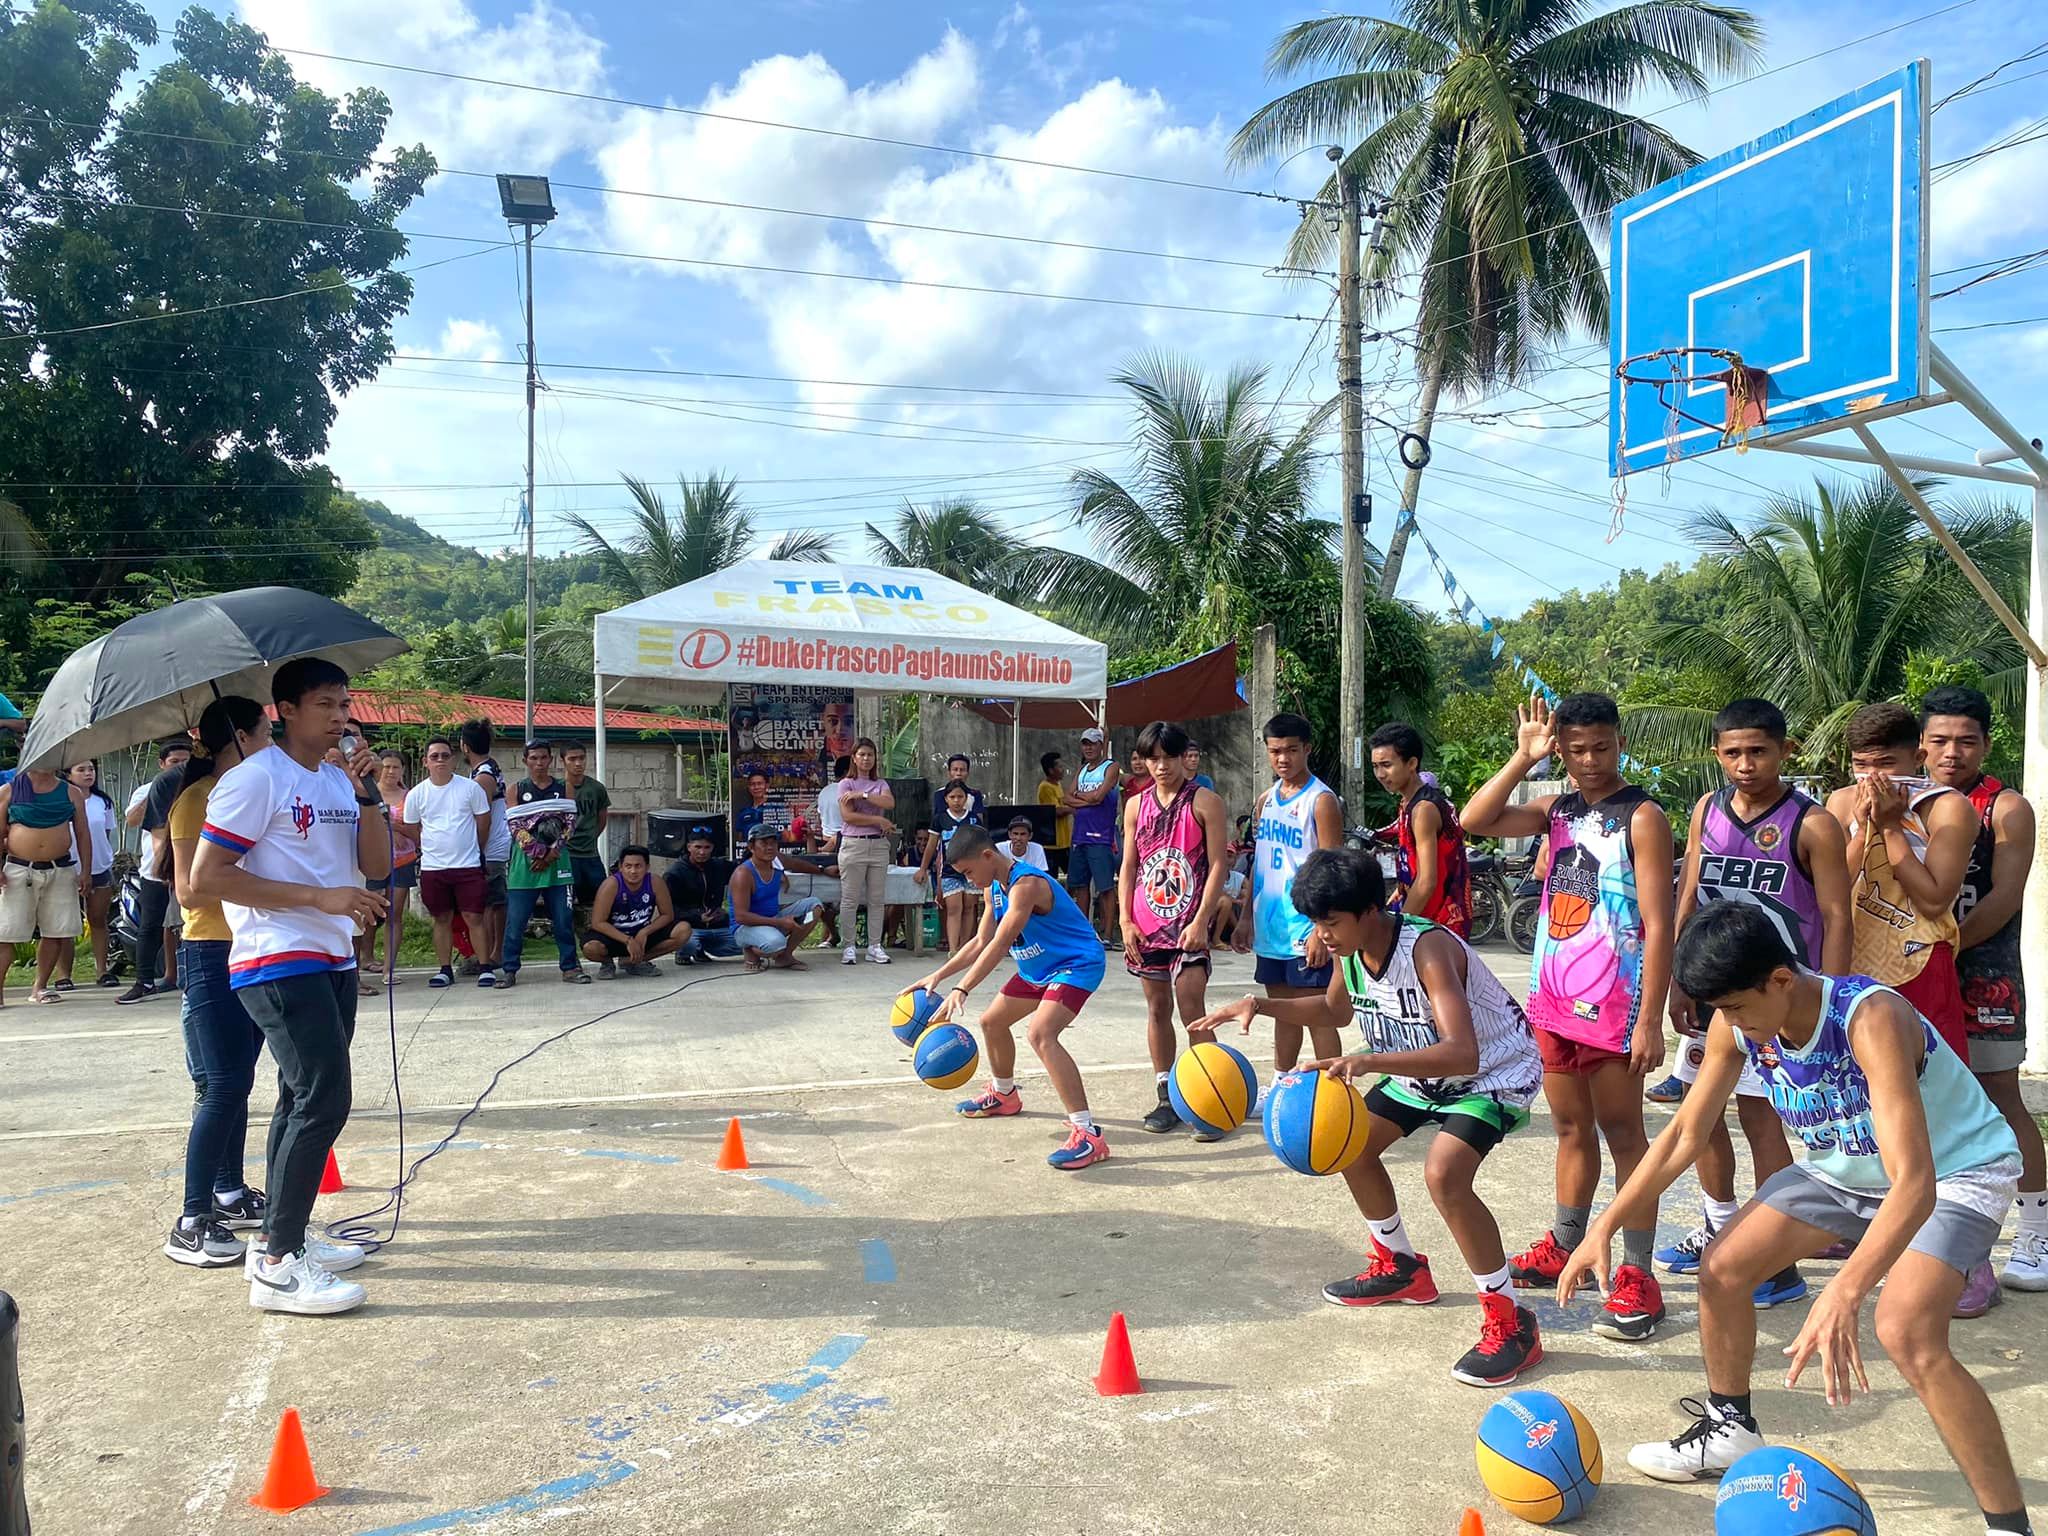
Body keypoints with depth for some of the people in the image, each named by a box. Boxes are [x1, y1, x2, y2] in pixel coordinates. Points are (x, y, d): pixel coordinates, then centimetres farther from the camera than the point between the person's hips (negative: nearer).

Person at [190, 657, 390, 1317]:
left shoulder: (338, 781, 13)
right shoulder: (255, 778, -11)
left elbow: (376, 867, 8)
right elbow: (205, 878, -16)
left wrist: (365, 796, -6)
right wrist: (320, 896, -21)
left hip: (332, 962, 9)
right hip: (279, 964, -9)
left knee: (303, 1100, 15)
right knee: (324, 1101, -14)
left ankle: (283, 1237, 27)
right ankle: (278, 1265, -7)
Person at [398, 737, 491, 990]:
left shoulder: (471, 788, -3)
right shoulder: (417, 794, 2)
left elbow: (484, 823, 5)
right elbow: (413, 831, 13)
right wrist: (434, 850, 12)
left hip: (468, 865, -2)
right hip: (432, 867, 2)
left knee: (474, 917, -2)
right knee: (442, 919, 10)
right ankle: (446, 970, 17)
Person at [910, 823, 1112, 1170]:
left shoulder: (1025, 884, -27)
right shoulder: (994, 888, 3)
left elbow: (999, 945, -34)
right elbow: (981, 942, 11)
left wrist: (961, 991, -39)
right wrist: (938, 976, 2)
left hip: (1077, 964, -11)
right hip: (1039, 968, 11)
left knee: (1040, 1034, -30)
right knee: (992, 1021, 21)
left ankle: (1088, 1133, -32)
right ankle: (1003, 1095, 49)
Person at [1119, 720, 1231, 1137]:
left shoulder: (1204, 802, -3)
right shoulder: (1136, 806, 10)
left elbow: (1217, 865, -8)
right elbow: (1128, 866, 11)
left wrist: (1201, 921, -15)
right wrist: (1125, 920, 2)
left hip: (1187, 925, -5)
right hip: (1146, 925, 5)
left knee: (1192, 1011, -9)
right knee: (1157, 1008, 10)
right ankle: (1166, 1098, 20)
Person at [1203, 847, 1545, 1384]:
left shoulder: (1428, 948, -36)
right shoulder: (1350, 949, -12)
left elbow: (1462, 1054, -48)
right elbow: (1336, 1010, 11)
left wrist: (1370, 1062, -60)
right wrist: (1260, 1006, -3)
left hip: (1495, 1070, -9)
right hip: (1425, 1068, 9)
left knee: (1444, 1174, -29)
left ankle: (1511, 1323, -12)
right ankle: (1401, 1267, 35)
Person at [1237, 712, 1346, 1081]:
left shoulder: (1321, 801, -9)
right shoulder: (1266, 800, 12)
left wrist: (1322, 930, -19)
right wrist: (1246, 919, 13)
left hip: (1305, 929, -7)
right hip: (1269, 927, 7)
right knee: (1283, 1012, 16)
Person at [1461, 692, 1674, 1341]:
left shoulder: (1642, 817, -9)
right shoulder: (1558, 810, 10)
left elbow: (1657, 926, -13)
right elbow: (1475, 821, 2)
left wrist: (1650, 1020, -18)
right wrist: (1522, 759, -3)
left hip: (1609, 1002, -6)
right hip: (1551, 995, 6)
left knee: (1622, 1134, -1)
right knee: (1571, 1129, 17)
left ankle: (1637, 1276, 6)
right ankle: (1565, 1246, 29)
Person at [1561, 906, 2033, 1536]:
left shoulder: (1871, 1019, -37)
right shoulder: (1736, 1024, -17)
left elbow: (1914, 1184, -44)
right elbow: (1684, 1134, -5)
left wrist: (1844, 1293, -57)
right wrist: (1604, 1226, -10)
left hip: (1954, 1171, -7)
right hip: (1845, 1167, 7)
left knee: (1907, 1332, -29)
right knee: (1723, 1269, 2)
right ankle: (1730, 1429, 27)